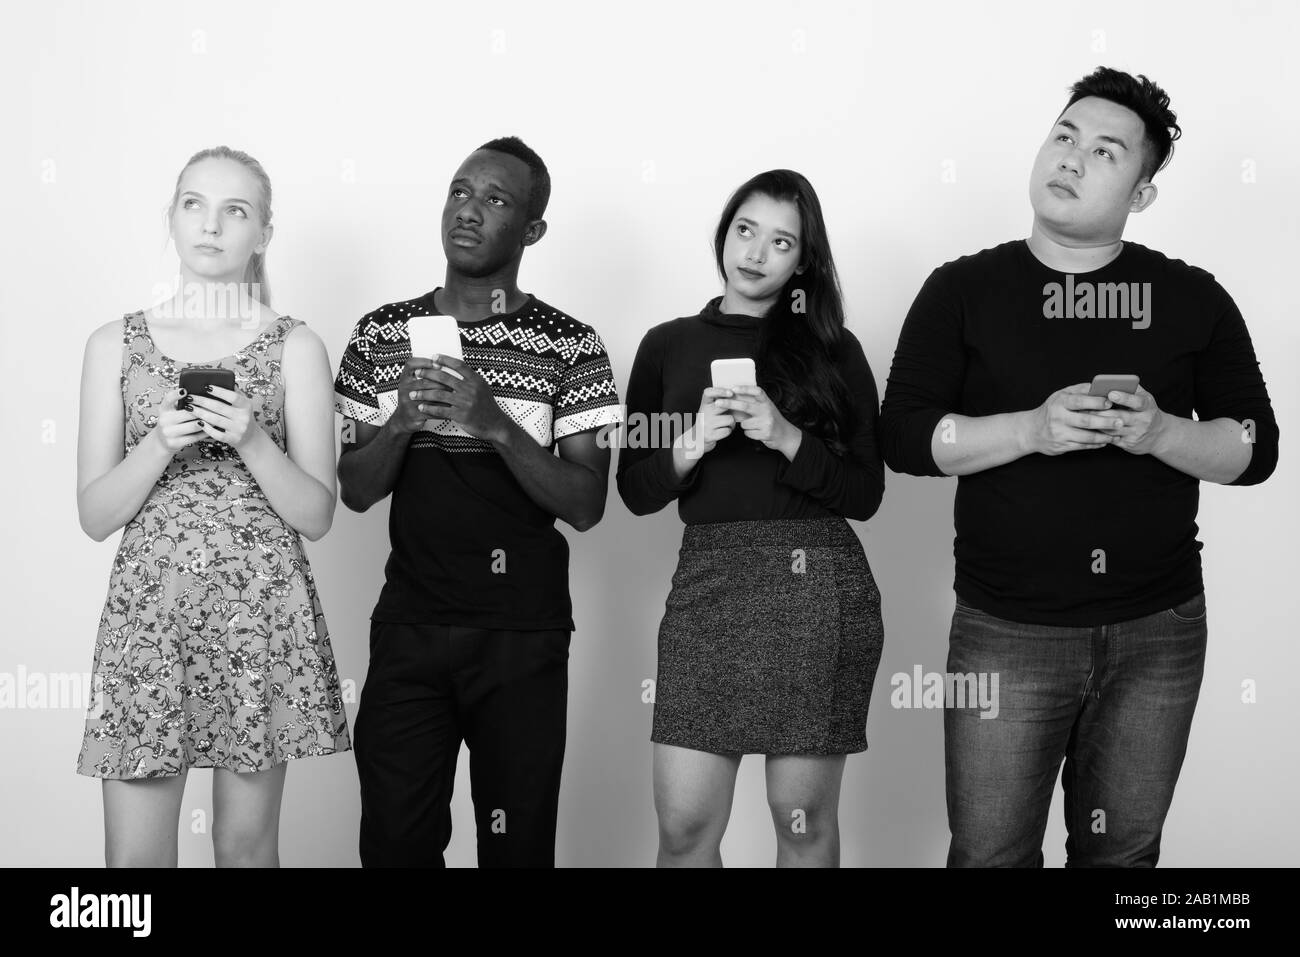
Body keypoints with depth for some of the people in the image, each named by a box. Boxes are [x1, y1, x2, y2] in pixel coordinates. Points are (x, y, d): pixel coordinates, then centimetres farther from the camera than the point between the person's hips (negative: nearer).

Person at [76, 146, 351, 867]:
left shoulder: (295, 347, 4)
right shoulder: (115, 344, 7)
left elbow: (317, 515, 2)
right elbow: (94, 516, 4)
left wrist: (250, 440, -14)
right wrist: (161, 444, -13)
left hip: (263, 612, 0)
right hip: (148, 610, 1)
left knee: (246, 845, 8)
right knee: (134, 856, -1)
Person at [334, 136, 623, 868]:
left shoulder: (571, 347, -3)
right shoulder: (384, 334, 5)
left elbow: (586, 505, -8)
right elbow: (356, 491, 5)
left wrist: (495, 425, -22)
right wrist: (401, 422, -15)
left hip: (523, 638, -2)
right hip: (408, 624, 2)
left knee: (517, 841, 5)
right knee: (394, 840, 4)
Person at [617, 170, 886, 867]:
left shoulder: (832, 350, 7)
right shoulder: (667, 346, 12)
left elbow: (865, 495, 2)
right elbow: (635, 491, 10)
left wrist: (787, 438, -12)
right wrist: (690, 445, -9)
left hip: (817, 581, -1)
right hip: (707, 579, 1)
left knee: (804, 820, 5)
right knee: (683, 826, -2)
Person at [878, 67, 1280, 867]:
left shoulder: (1194, 299, 3)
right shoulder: (962, 291, 0)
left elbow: (1255, 449, 2)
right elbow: (905, 438, -7)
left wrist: (1159, 433, -17)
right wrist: (1034, 428, -21)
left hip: (1159, 634, 2)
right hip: (1007, 634, -1)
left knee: (1122, 855, 13)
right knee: (989, 855, 5)